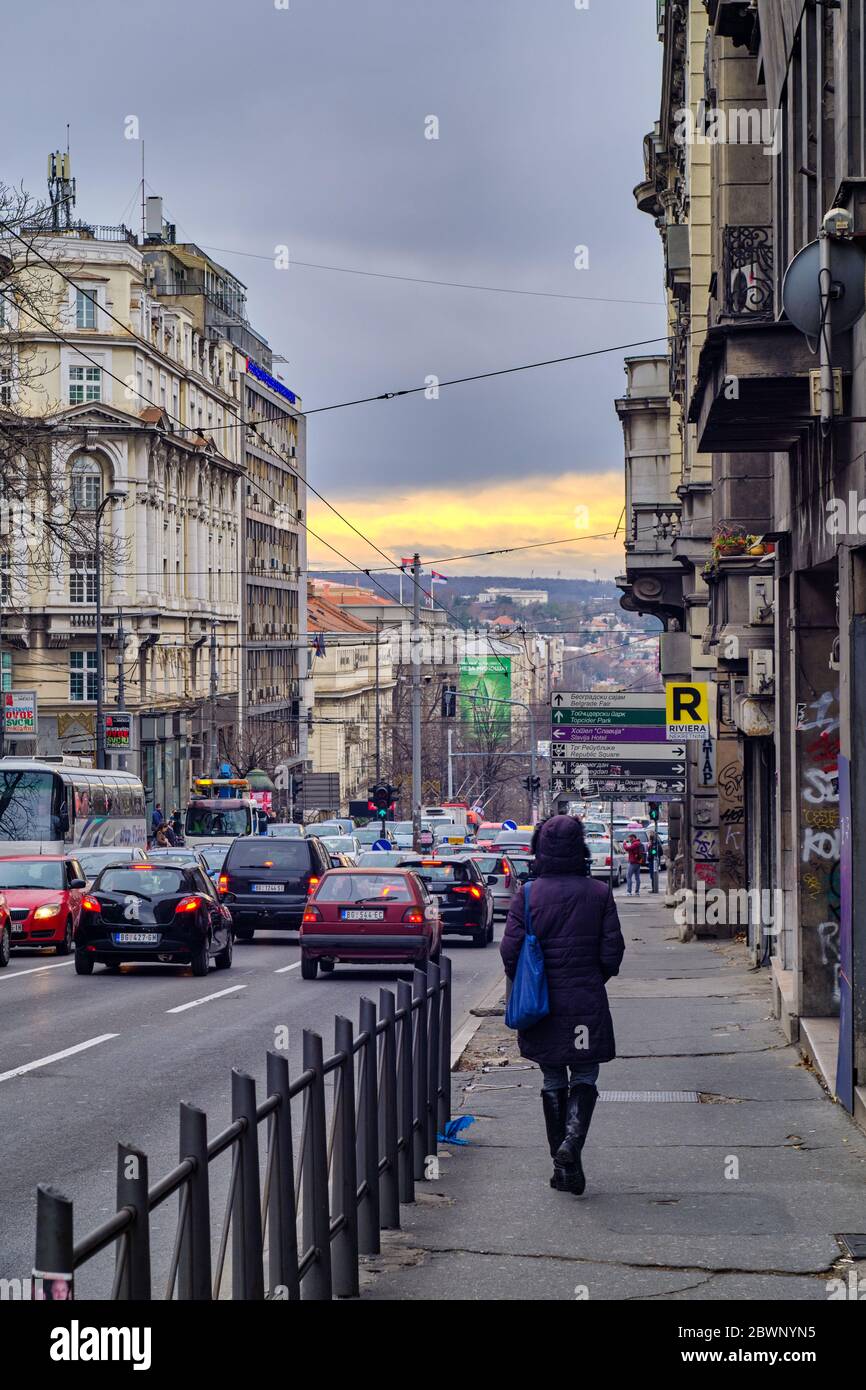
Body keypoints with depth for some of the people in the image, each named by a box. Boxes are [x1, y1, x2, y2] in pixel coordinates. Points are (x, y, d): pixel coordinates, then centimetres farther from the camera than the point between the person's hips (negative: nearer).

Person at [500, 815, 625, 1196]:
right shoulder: (599, 893, -5)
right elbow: (612, 951, -3)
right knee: (584, 1078, 9)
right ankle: (572, 1141, -16)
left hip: (543, 1005, 1)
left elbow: (511, 950, -7)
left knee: (553, 1082, 12)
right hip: (587, 1003, -1)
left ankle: (562, 1166, 14)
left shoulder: (527, 895, -6)